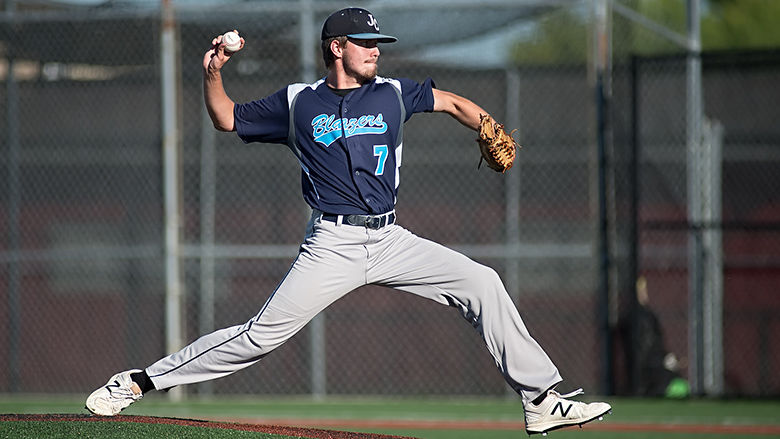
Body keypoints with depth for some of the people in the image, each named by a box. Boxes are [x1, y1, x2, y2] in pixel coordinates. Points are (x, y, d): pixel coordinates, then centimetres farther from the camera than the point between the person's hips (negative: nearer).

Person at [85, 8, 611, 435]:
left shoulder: (392, 94, 10)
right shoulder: (297, 103, 5)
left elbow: (453, 102, 22)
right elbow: (227, 119, 16)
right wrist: (213, 74, -1)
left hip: (390, 241, 3)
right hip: (332, 245, -3)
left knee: (481, 282, -8)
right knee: (261, 336, -12)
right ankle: (140, 381, -5)